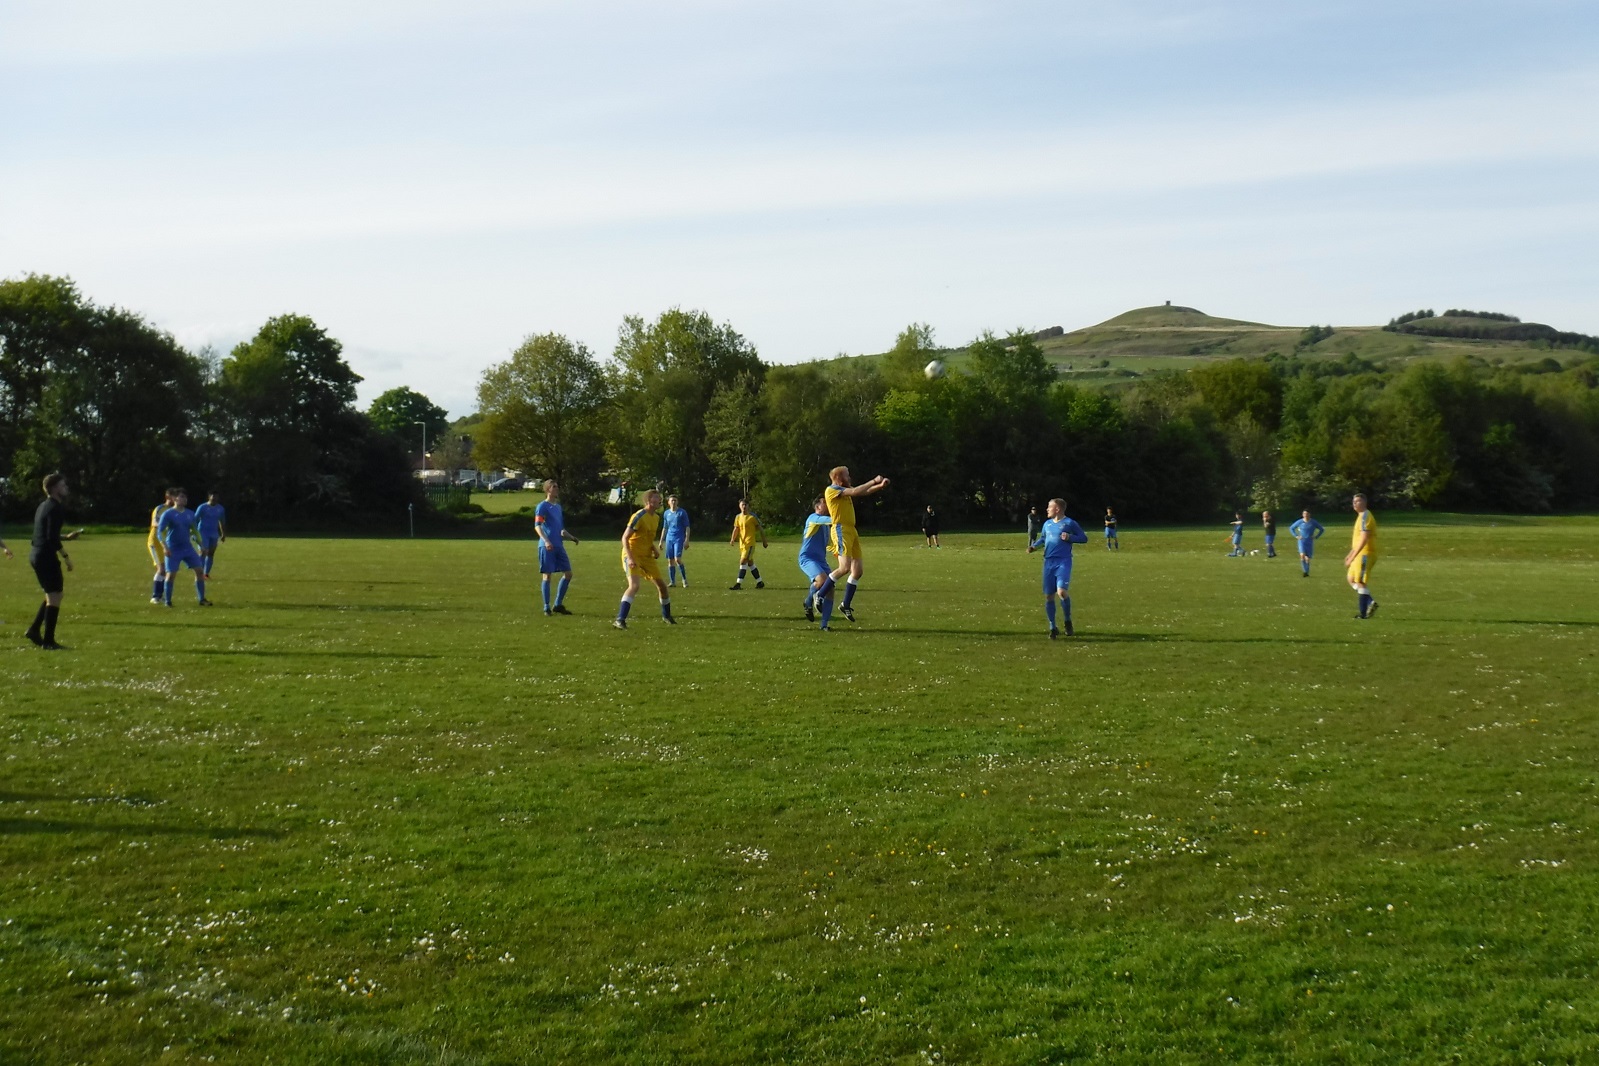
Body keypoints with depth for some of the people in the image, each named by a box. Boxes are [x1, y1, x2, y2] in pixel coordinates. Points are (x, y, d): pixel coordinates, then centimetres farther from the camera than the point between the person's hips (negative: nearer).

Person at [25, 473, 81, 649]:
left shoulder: (44, 506, 16)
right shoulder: (55, 508, -15)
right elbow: (52, 538, -22)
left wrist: (66, 536, 24)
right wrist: (66, 556, -19)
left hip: (36, 555, 10)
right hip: (46, 556, -10)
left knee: (54, 594, 20)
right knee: (55, 596, -5)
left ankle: (34, 630, 19)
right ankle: (48, 641, -4)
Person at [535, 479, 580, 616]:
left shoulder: (558, 507, 19)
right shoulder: (542, 506, -5)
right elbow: (537, 526, -15)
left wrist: (571, 537, 18)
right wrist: (545, 540, -29)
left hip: (558, 545, 8)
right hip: (546, 546, -8)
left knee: (568, 573, 5)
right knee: (547, 575, -4)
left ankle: (558, 605, 15)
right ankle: (547, 608, 3)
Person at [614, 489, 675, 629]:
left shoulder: (656, 518, 8)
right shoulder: (639, 517, -19)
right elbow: (625, 538, -18)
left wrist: (654, 549, 4)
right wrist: (630, 558, -27)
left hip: (646, 556, 8)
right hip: (633, 556, -8)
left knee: (661, 584, 12)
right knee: (634, 585, -25)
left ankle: (666, 615, 33)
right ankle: (620, 620, -25)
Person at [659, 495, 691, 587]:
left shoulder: (682, 512, -2)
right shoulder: (666, 513, 12)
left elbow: (687, 527, -2)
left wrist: (687, 540, -10)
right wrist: (661, 541, 18)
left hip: (679, 539, -5)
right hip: (669, 539, 5)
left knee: (677, 559, -17)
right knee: (670, 560, 3)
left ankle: (684, 579, -3)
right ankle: (672, 582, 9)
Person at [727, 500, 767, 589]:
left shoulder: (752, 516, -6)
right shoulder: (738, 517, 10)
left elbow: (760, 528, -1)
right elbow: (736, 529, 11)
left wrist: (764, 541, 0)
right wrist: (733, 539, -8)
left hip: (750, 543, -7)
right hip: (742, 543, 7)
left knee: (743, 561, -16)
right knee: (750, 563, 13)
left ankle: (738, 584, -19)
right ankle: (760, 582, 25)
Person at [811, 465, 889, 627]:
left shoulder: (843, 490, 20)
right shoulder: (832, 490, -7)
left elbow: (863, 492, 24)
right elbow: (855, 492, -16)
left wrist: (880, 486, 8)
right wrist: (874, 481, -9)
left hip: (851, 530, 9)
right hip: (841, 530, -9)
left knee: (858, 570, 6)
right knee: (845, 567, -20)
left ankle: (846, 605, 14)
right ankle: (820, 595, -7)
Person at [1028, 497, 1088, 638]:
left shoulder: (1069, 523, -3)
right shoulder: (1047, 524, 14)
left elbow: (1084, 538, 1)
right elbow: (1042, 539, 27)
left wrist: (1070, 537, -13)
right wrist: (1034, 546, 9)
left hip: (1063, 562, -6)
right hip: (1048, 562, 6)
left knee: (1061, 591, -22)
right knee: (1048, 596, 4)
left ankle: (1067, 620, 3)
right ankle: (1052, 628, 16)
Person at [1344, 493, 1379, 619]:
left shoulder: (1365, 516, -16)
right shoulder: (1361, 516, 16)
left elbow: (1363, 539, -23)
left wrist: (1352, 557, -24)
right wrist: (1350, 555, 24)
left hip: (1365, 554, -10)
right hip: (1361, 554, 10)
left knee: (1360, 582, -7)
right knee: (1352, 580, 14)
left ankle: (1363, 613, -5)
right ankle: (1370, 603, 11)